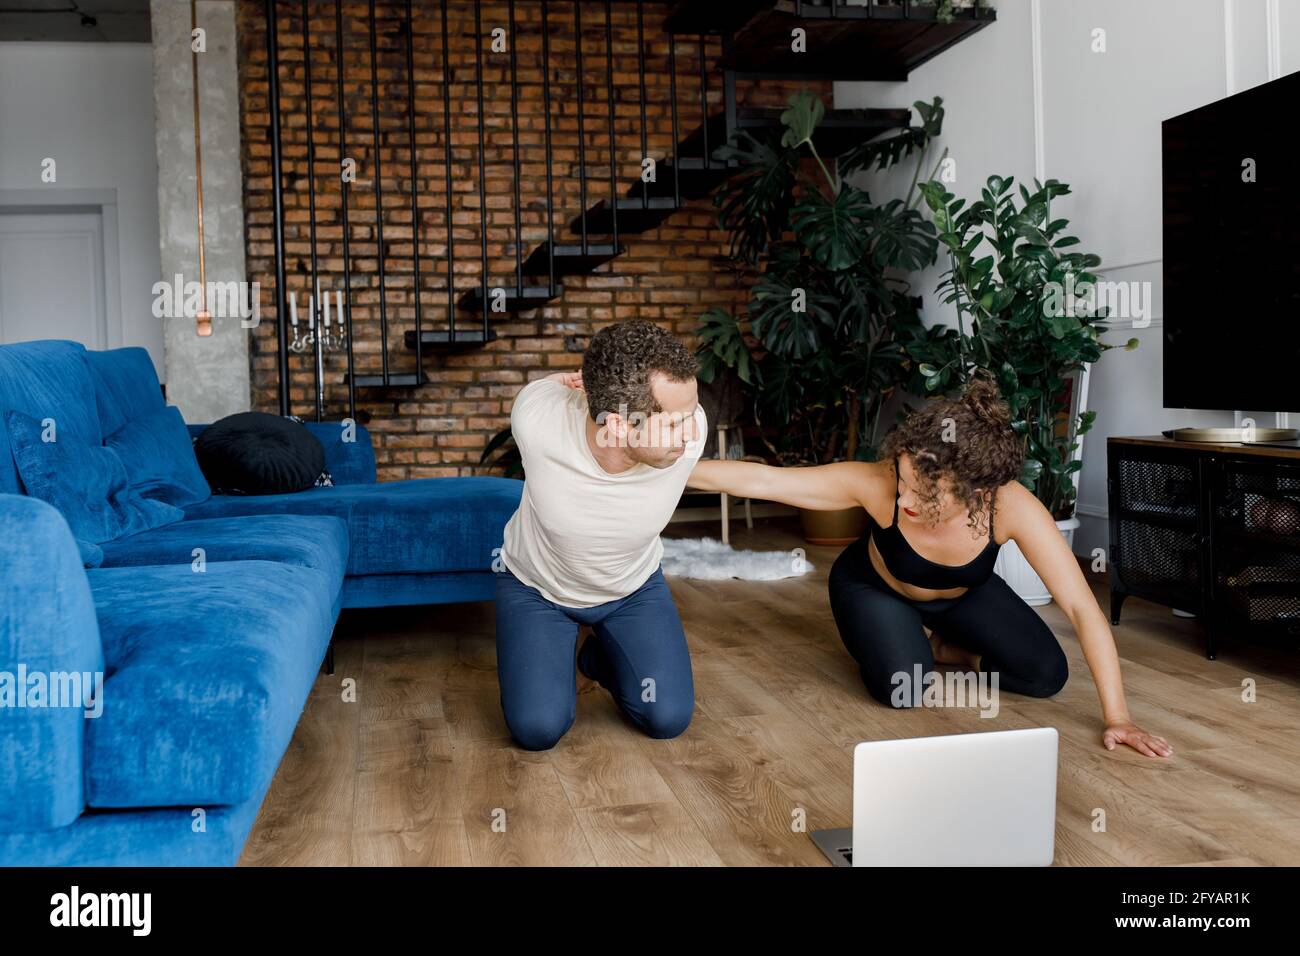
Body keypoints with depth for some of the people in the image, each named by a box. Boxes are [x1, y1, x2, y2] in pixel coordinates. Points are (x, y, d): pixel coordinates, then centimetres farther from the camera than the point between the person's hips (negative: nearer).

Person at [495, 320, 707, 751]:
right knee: (537, 727, -14)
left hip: (633, 586, 2)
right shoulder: (536, 413, -35)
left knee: (668, 717, -7)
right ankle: (556, 656, 20)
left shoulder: (690, 428, -31)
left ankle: (600, 657, 23)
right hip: (535, 585, -1)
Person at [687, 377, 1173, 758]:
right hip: (872, 587, -2)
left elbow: (1081, 608, -36)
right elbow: (763, 480, -39)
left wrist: (1116, 716, -38)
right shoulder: (877, 483, -42)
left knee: (1047, 674, -10)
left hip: (961, 594, 2)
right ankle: (913, 641, 10)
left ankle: (943, 646, 16)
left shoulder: (1012, 507, -39)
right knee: (902, 690, -26)